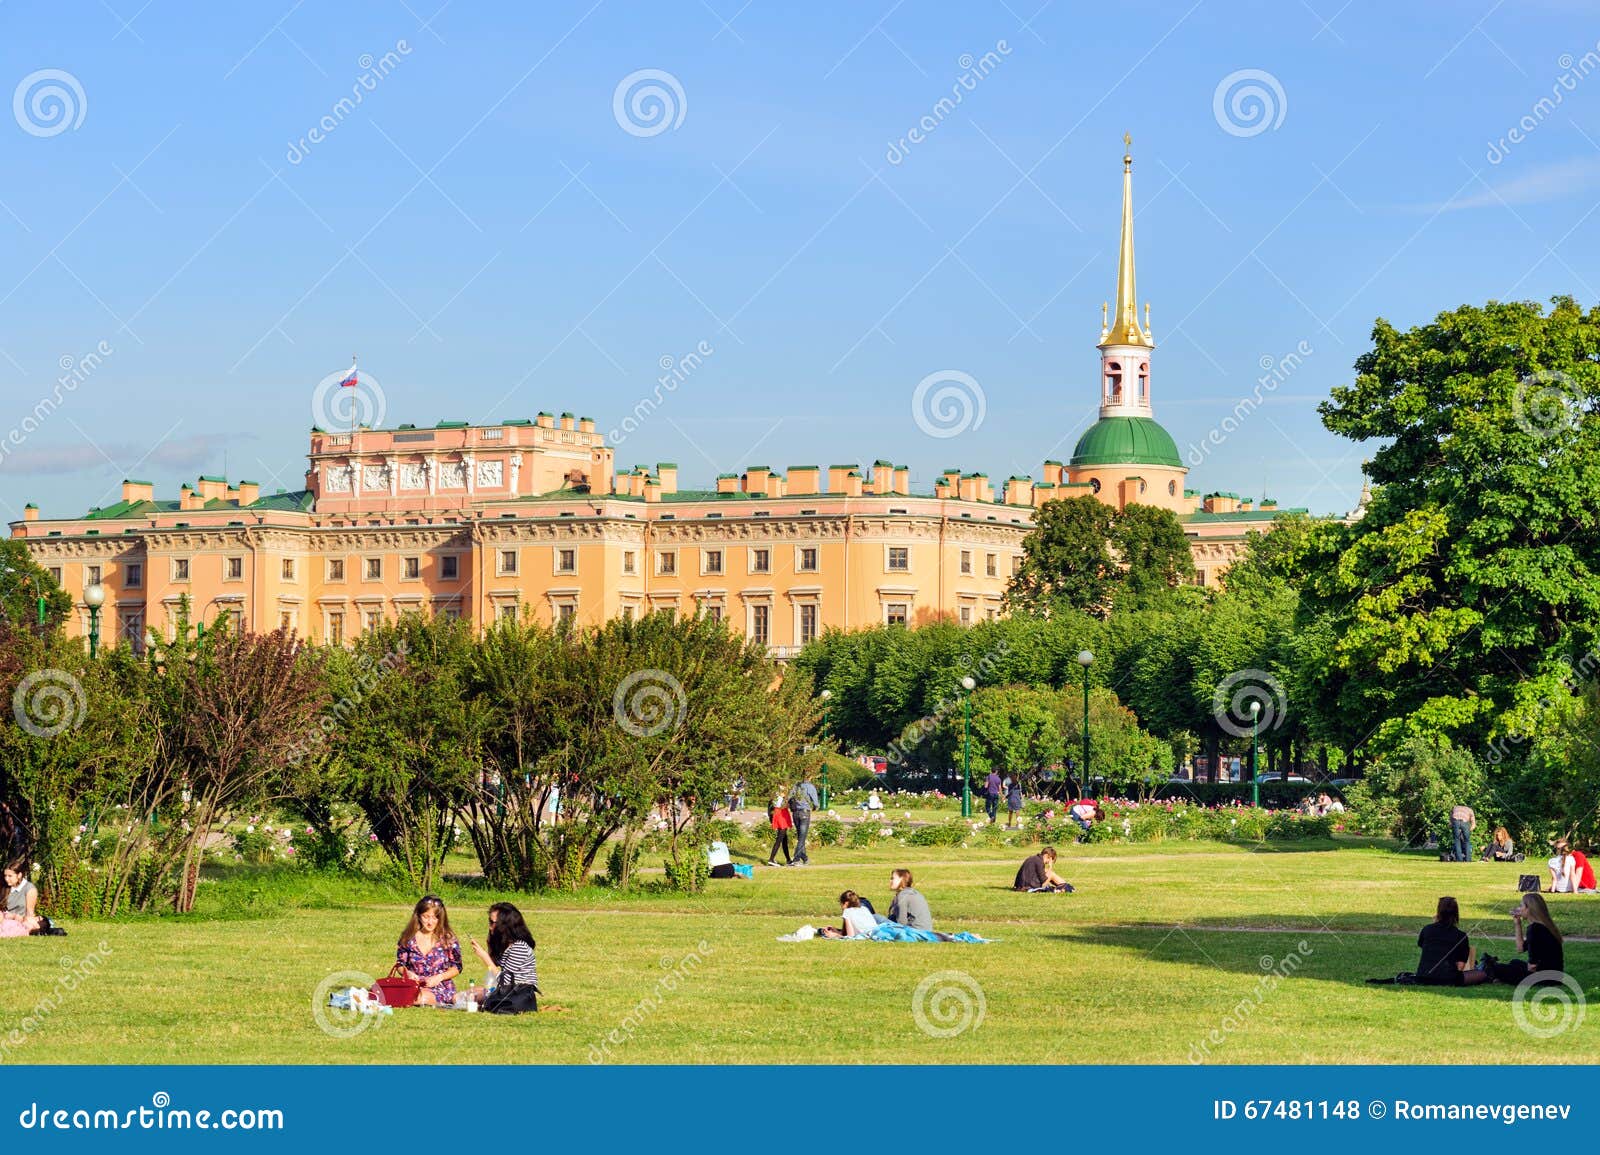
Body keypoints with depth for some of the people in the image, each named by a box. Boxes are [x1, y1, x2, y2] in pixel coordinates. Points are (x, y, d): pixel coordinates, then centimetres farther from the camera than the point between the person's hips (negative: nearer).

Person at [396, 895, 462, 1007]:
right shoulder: (408, 938, 4)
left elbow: (457, 967, 4)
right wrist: (407, 973, -12)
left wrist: (439, 977, -13)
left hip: (441, 989, -3)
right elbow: (400, 963, 11)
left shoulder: (448, 939, 0)